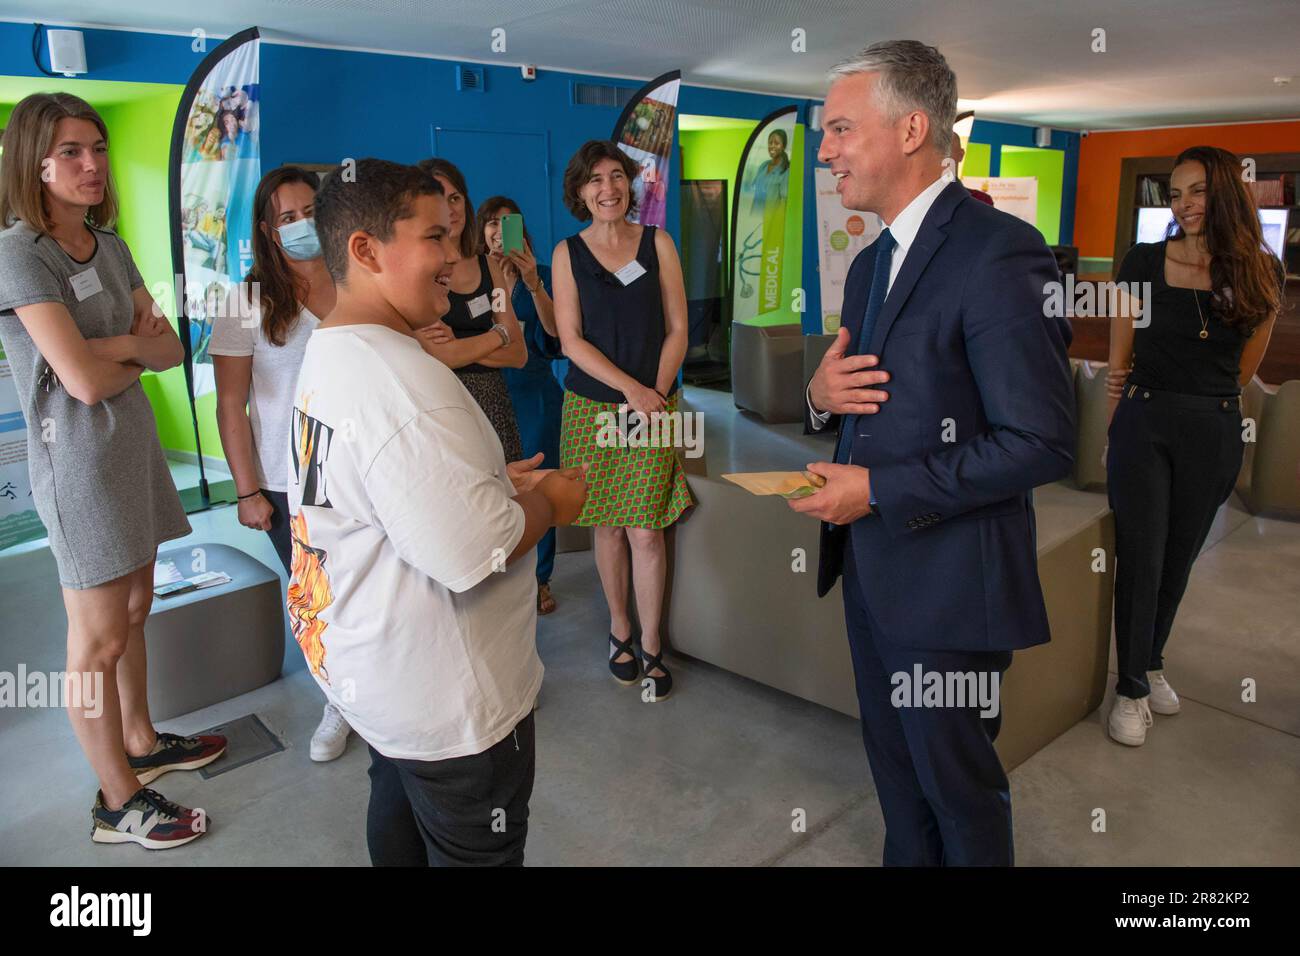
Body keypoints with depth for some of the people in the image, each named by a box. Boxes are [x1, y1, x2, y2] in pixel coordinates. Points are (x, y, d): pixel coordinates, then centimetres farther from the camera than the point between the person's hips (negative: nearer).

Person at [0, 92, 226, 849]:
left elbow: (172, 348, 6)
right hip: (80, 460, -8)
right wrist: (140, 352, -3)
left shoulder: (109, 246, 10)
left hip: (134, 443, 8)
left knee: (133, 613, 18)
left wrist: (119, 346, -13)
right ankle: (120, 802, 15)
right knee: (101, 640, 2)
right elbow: (85, 379, -21)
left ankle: (141, 743, 36)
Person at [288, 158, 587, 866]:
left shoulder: (325, 354, 6)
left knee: (400, 819, 30)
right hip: (447, 703, -10)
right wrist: (547, 502, -14)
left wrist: (495, 483, 7)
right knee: (473, 851, 11)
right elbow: (471, 552, -33)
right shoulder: (400, 377, -29)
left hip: (371, 669, 10)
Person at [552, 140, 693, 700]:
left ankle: (651, 646, 11)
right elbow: (571, 340, -3)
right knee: (608, 526, 8)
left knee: (646, 531, -3)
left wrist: (656, 392, -10)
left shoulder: (657, 243, 4)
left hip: (653, 407, 0)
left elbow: (677, 328, 3)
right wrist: (631, 389, -13)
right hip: (593, 407, 1)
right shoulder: (568, 254, 3)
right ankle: (619, 629, 26)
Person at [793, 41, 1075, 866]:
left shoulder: (1000, 252, -18)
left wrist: (878, 489, -20)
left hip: (948, 578, -8)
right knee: (894, 764, 23)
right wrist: (823, 395, -5)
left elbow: (1041, 443, -22)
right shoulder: (870, 263, 11)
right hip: (873, 568, 8)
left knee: (956, 781, 12)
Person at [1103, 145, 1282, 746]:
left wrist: (1207, 402, 4)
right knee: (1140, 559, 0)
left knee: (1178, 559, 14)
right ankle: (1132, 687, 14)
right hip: (1143, 425, -2)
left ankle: (1151, 663, 34)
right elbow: (1119, 360, 2)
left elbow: (1245, 365, 12)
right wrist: (1112, 432, 3)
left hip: (1214, 433, 2)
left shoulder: (1261, 273, 1)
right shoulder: (1144, 263, -3)